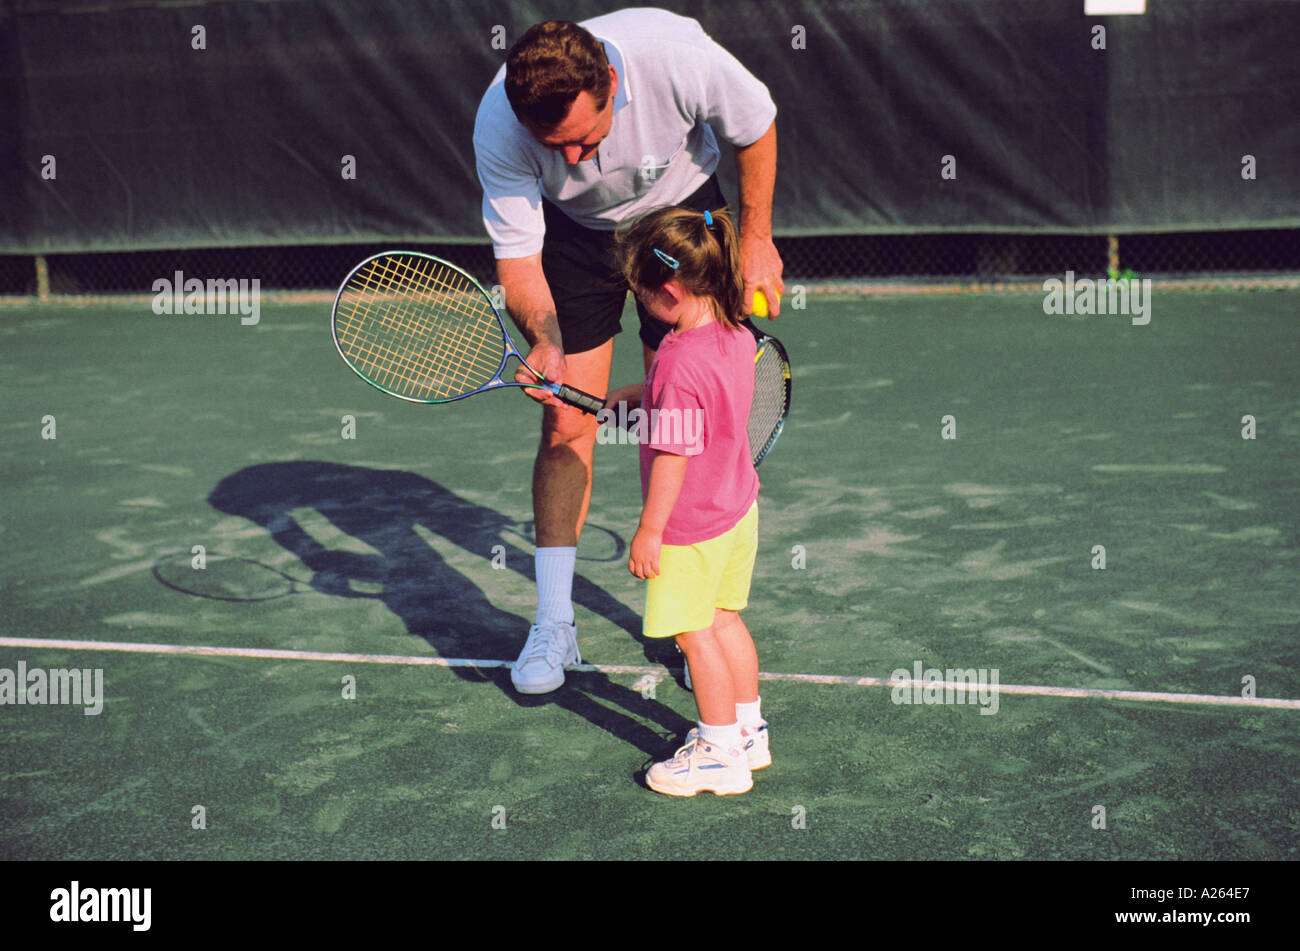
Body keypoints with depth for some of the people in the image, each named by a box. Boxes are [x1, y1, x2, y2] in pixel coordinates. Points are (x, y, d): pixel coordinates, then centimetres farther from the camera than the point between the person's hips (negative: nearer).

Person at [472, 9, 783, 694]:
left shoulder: (679, 58, -36)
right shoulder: (500, 130, -32)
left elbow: (755, 130, -14)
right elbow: (518, 260, -23)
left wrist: (755, 241, -6)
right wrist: (546, 344, -42)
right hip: (574, 233, 1)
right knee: (566, 425, -6)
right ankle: (554, 626, 4)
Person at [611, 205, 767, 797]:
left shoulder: (680, 362, -28)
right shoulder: (737, 337, -1)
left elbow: (673, 457, -25)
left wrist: (649, 531, -17)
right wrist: (633, 395, 17)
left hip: (692, 525, -9)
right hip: (738, 505, 9)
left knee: (693, 633, 6)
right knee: (724, 618, 20)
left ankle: (722, 754, 17)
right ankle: (748, 731, 33)